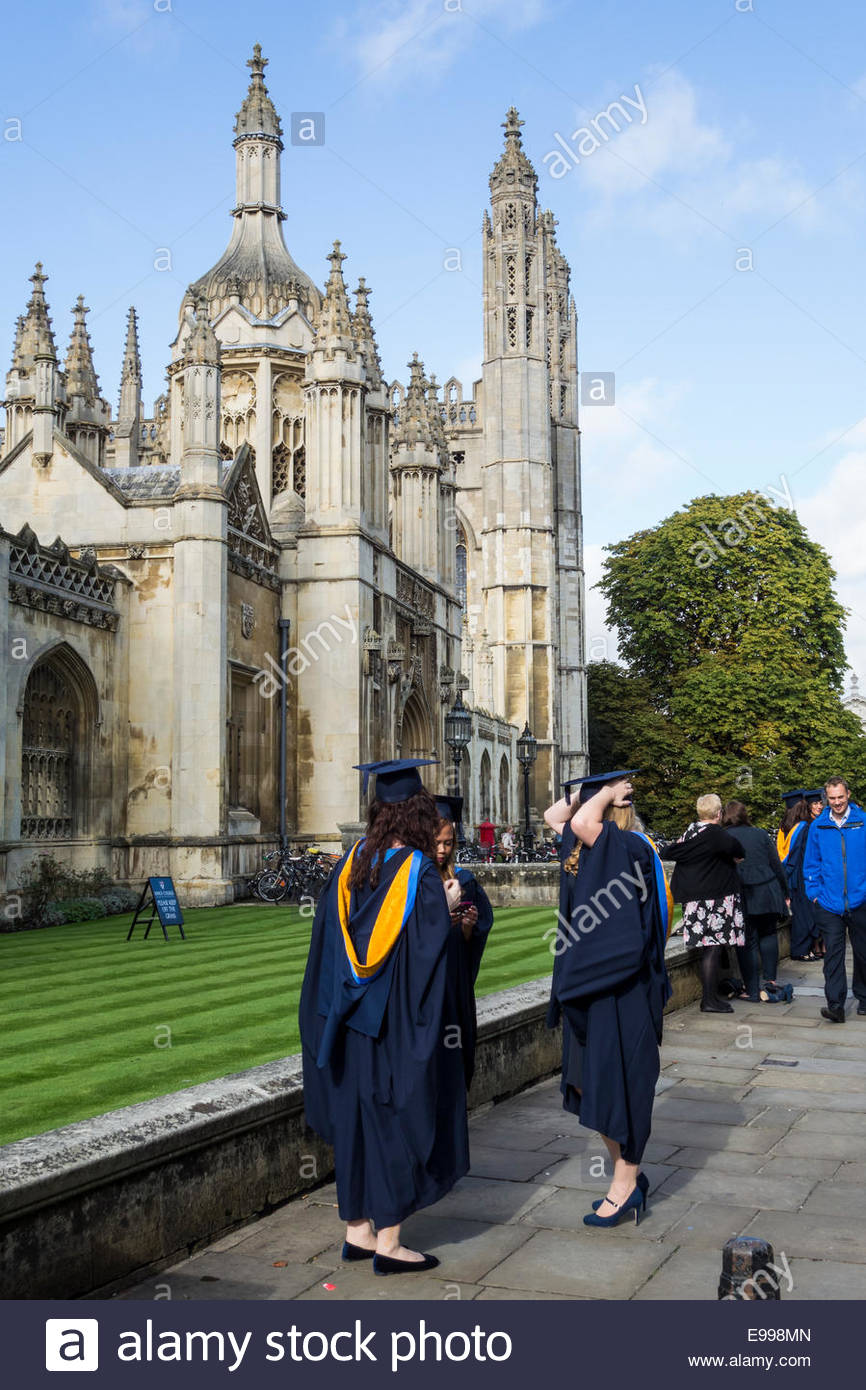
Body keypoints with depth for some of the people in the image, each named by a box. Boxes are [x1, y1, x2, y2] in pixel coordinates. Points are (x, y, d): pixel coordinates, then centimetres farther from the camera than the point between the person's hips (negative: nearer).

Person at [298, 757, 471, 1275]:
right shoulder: (419, 873, -16)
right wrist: (448, 906, -1)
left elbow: (330, 944, 7)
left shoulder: (351, 864, 1)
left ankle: (358, 1231, 24)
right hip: (400, 1025, -6)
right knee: (397, 1121, 4)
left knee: (356, 1120, 14)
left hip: (350, 1021, 6)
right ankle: (388, 1242, 10)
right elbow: (430, 949, -17)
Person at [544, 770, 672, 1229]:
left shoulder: (629, 847, -17)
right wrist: (587, 792, 9)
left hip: (620, 986, -9)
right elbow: (554, 816, 21)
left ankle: (625, 1185, 14)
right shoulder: (589, 848, 9)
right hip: (590, 984, 9)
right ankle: (628, 1178, 27)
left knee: (619, 1084, 1)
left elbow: (583, 822, -33)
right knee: (592, 1084, 14)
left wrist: (608, 794, -16)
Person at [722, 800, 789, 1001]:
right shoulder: (760, 834, 5)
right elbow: (777, 865, 7)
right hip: (768, 894, 2)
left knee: (747, 942, 4)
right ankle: (769, 980, 11)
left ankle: (752, 990, 5)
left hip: (741, 899, -2)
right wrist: (785, 893, 15)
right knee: (768, 935, 17)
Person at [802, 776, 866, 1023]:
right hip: (829, 902, 0)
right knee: (833, 953, -6)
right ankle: (835, 1005, -8)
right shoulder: (818, 826, 3)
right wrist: (814, 892, 2)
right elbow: (811, 863, 10)